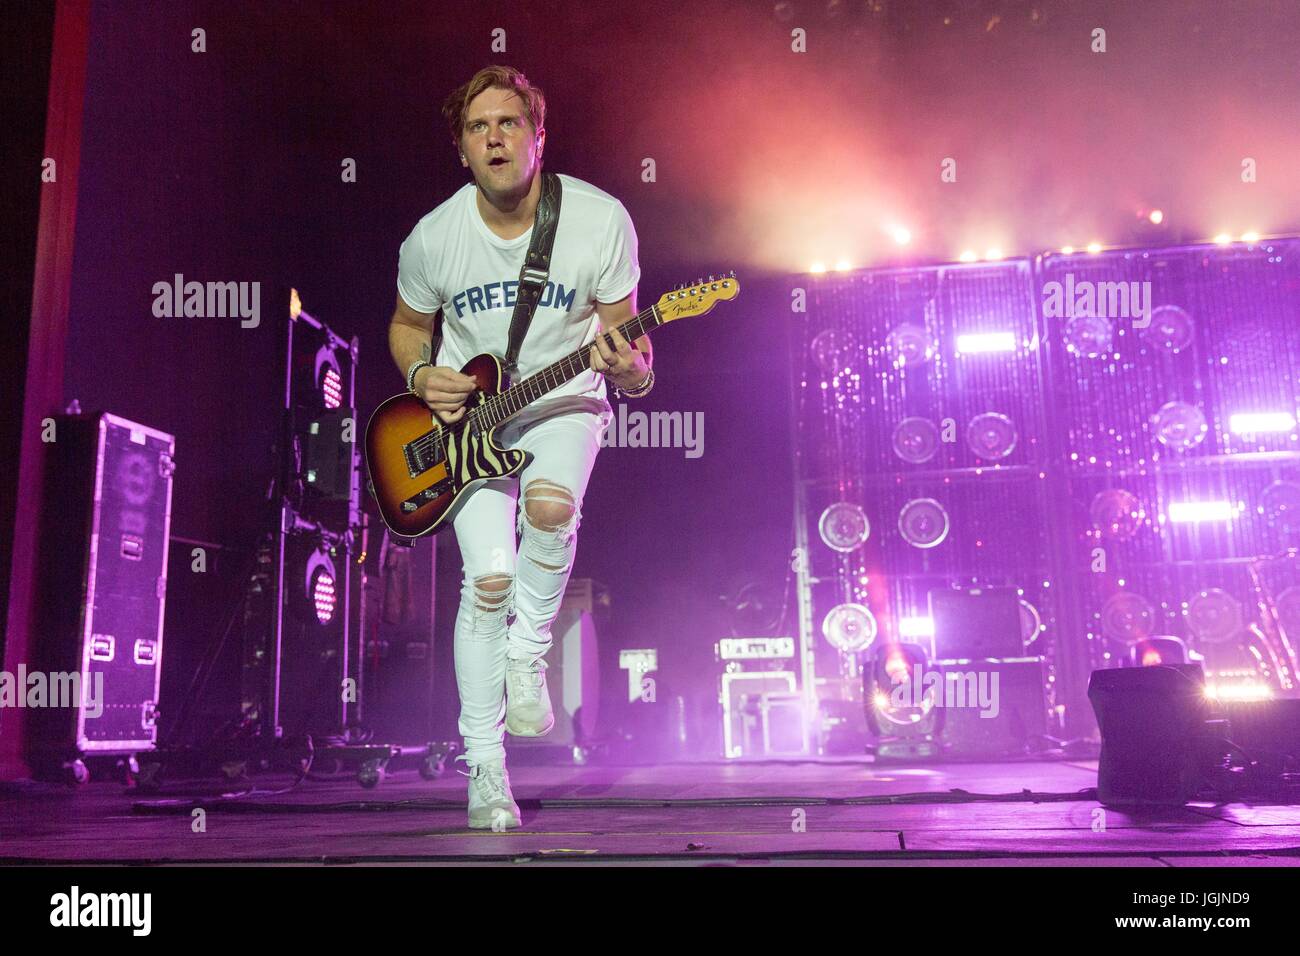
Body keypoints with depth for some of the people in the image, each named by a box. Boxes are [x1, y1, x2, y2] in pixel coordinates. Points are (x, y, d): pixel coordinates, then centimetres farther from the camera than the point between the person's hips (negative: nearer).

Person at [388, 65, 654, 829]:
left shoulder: (600, 221, -14)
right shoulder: (433, 240, -10)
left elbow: (624, 335, -6)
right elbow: (406, 325, 9)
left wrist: (633, 370, -29)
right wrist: (422, 377, -11)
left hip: (563, 399, 0)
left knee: (550, 504, -35)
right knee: (488, 580, -12)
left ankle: (530, 648, -5)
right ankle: (484, 766, 4)